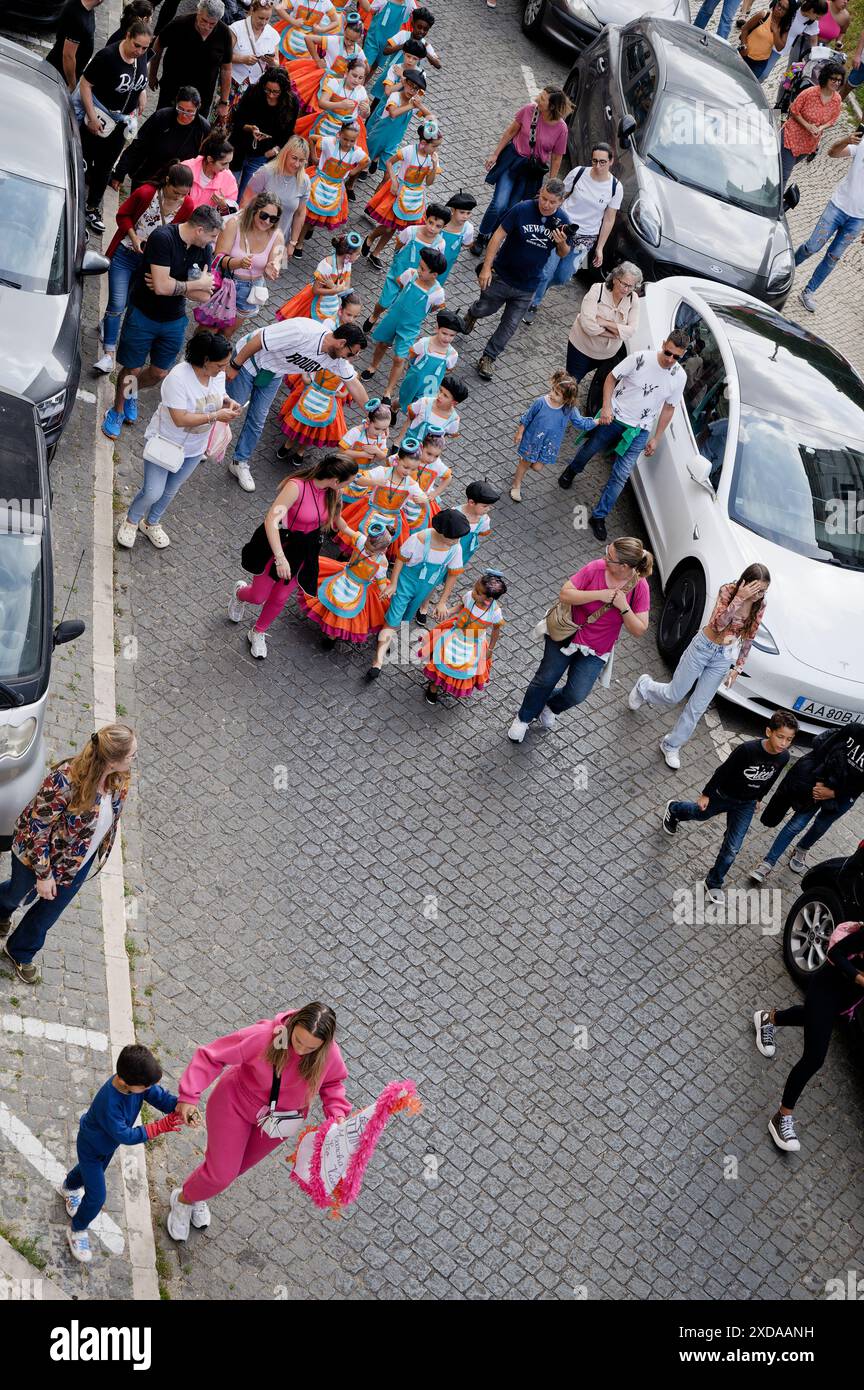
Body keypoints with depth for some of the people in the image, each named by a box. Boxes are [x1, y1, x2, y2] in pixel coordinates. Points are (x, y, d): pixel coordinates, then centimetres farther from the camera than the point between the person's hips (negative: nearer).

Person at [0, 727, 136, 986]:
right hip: (39, 854, -5)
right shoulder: (65, 782, -40)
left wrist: (100, 853, 13)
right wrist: (44, 874, -21)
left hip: (77, 863, 5)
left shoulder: (119, 779, -20)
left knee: (49, 911, 23)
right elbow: (37, 828, -28)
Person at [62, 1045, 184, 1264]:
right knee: (97, 1196, -1)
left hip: (108, 1145, 7)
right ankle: (77, 1230, 27)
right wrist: (160, 1127, -44)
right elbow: (125, 1135, -40)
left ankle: (69, 1188, 66)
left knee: (92, 1171, 33)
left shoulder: (137, 1080, -29)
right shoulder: (108, 1103, -46)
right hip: (91, 1147, -7)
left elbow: (159, 1096, -24)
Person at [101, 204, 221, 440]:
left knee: (160, 373, 15)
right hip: (143, 316, -5)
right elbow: (162, 287, -34)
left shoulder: (202, 249, -6)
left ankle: (131, 393, 44)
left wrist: (172, 285, -24)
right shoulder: (163, 237, -26)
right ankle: (118, 410, 31)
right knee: (133, 369, 7)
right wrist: (199, 284, -21)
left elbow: (205, 296, -10)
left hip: (174, 321, 6)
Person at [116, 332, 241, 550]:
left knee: (171, 490, 21)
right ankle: (131, 521, 27)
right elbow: (180, 419, -34)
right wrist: (215, 416, -33)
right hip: (165, 442, -6)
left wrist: (227, 402, -13)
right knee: (153, 492, -4)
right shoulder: (178, 377, -32)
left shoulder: (218, 373, -11)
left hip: (194, 449, 6)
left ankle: (151, 523, 47)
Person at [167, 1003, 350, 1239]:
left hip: (279, 1120, 3)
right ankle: (183, 1200, 37)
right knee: (220, 1173, 3)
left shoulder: (329, 1054, -27)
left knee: (235, 1168, 22)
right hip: (236, 1104, -3)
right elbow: (210, 1057, -28)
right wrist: (189, 1096, -34)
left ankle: (196, 1198, 54)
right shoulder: (263, 1036, -37)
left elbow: (332, 1082, -2)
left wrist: (337, 1111, -20)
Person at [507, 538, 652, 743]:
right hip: (565, 634, 0)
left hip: (595, 651, 0)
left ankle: (550, 707, 31)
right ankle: (524, 718, 35)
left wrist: (624, 607, -32)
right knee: (545, 680, 8)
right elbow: (565, 594, -21)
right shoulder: (596, 568, -20)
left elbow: (639, 630, -15)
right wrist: (599, 595, -31)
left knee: (577, 694, -5)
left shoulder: (639, 587, -18)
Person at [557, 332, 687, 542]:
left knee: (621, 475, -3)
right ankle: (572, 470, 56)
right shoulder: (641, 358, -21)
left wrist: (656, 439, 4)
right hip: (614, 417, -1)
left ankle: (599, 516, 10)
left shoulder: (679, 377, -11)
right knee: (590, 449, 21)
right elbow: (611, 378, -8)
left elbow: (668, 408, 2)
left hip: (639, 431, 1)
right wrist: (606, 407, -18)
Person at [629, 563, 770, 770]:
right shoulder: (728, 591, -20)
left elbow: (748, 639, 3)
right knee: (674, 695, 9)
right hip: (704, 647, -3)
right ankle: (644, 686, 43)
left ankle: (671, 745, 26)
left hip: (724, 658, 3)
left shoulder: (759, 606, -9)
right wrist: (739, 599, -39)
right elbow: (718, 624, -33)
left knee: (698, 707, 7)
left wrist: (737, 668, 1)